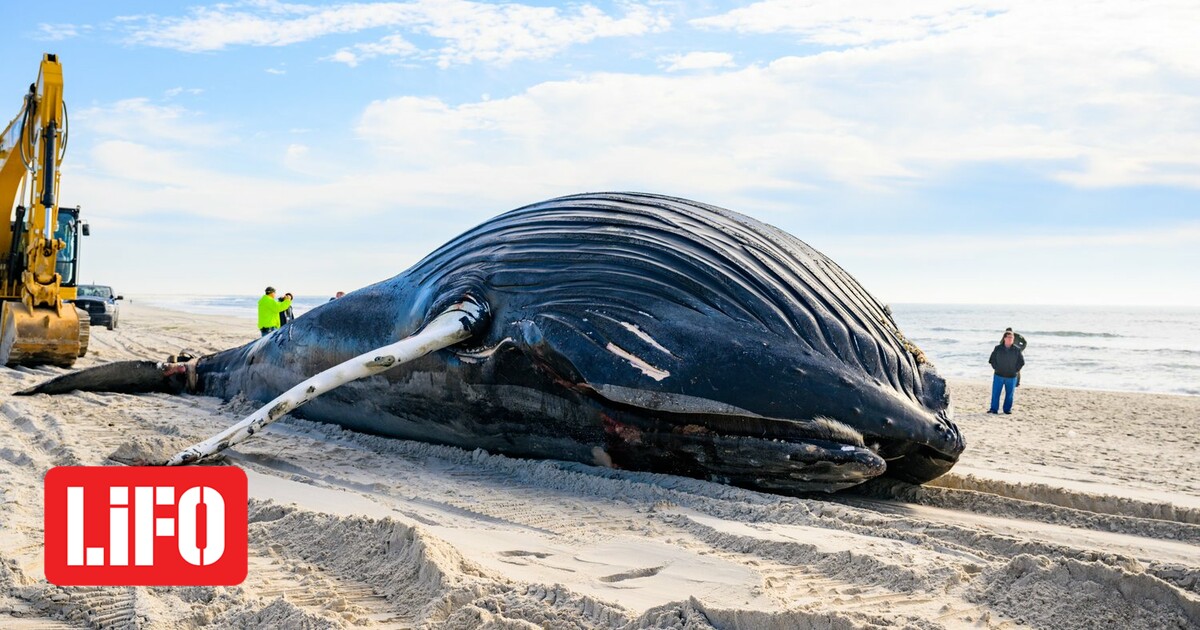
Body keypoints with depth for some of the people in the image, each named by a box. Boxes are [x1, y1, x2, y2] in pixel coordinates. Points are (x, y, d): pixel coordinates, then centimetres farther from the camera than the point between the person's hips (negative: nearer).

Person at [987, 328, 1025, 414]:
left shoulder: (1017, 350, 0)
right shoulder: (998, 348, 0)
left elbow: (1021, 362, 6)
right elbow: (992, 359, 5)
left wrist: (1015, 370, -2)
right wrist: (996, 368, -4)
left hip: (1011, 376, 0)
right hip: (999, 375, 0)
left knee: (1009, 394, 7)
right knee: (995, 393, 0)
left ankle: (1007, 409, 18)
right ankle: (994, 409, 8)